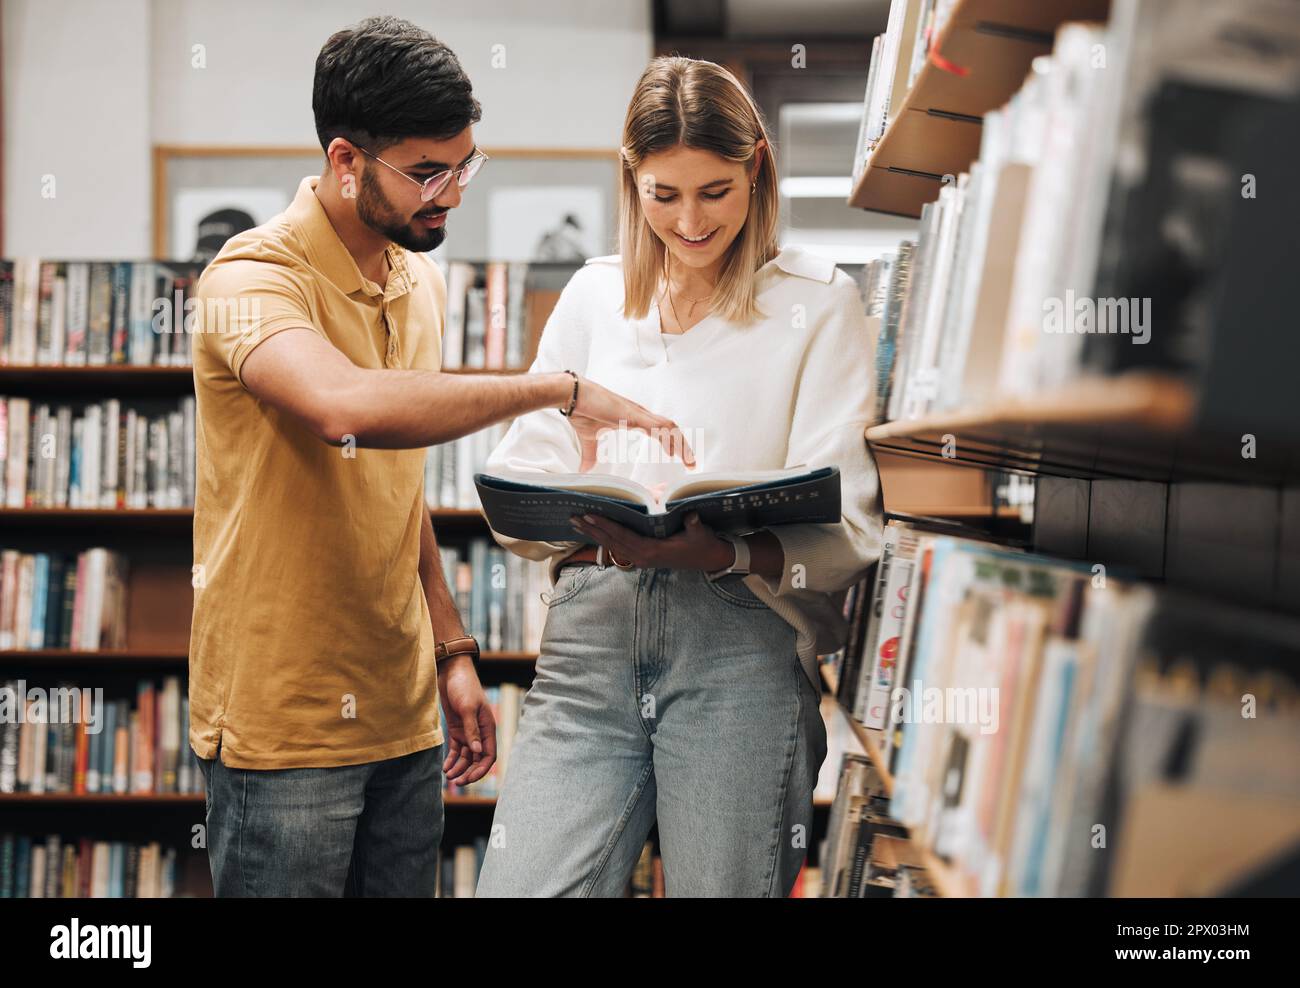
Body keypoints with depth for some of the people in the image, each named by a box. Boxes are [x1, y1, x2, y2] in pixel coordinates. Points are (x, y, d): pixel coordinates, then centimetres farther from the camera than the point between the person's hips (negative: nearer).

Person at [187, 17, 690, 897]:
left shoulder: (420, 282, 12)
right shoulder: (255, 278, -14)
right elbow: (345, 405, -36)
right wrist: (554, 390, -31)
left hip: (401, 716, 7)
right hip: (284, 720, -7)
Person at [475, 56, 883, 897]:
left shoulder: (818, 304, 5)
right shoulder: (594, 294, 17)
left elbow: (843, 533, -3)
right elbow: (519, 487, 12)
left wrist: (719, 552, -23)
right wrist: (602, 534, -11)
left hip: (741, 646, -3)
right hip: (591, 639, 3)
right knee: (519, 890, -7)